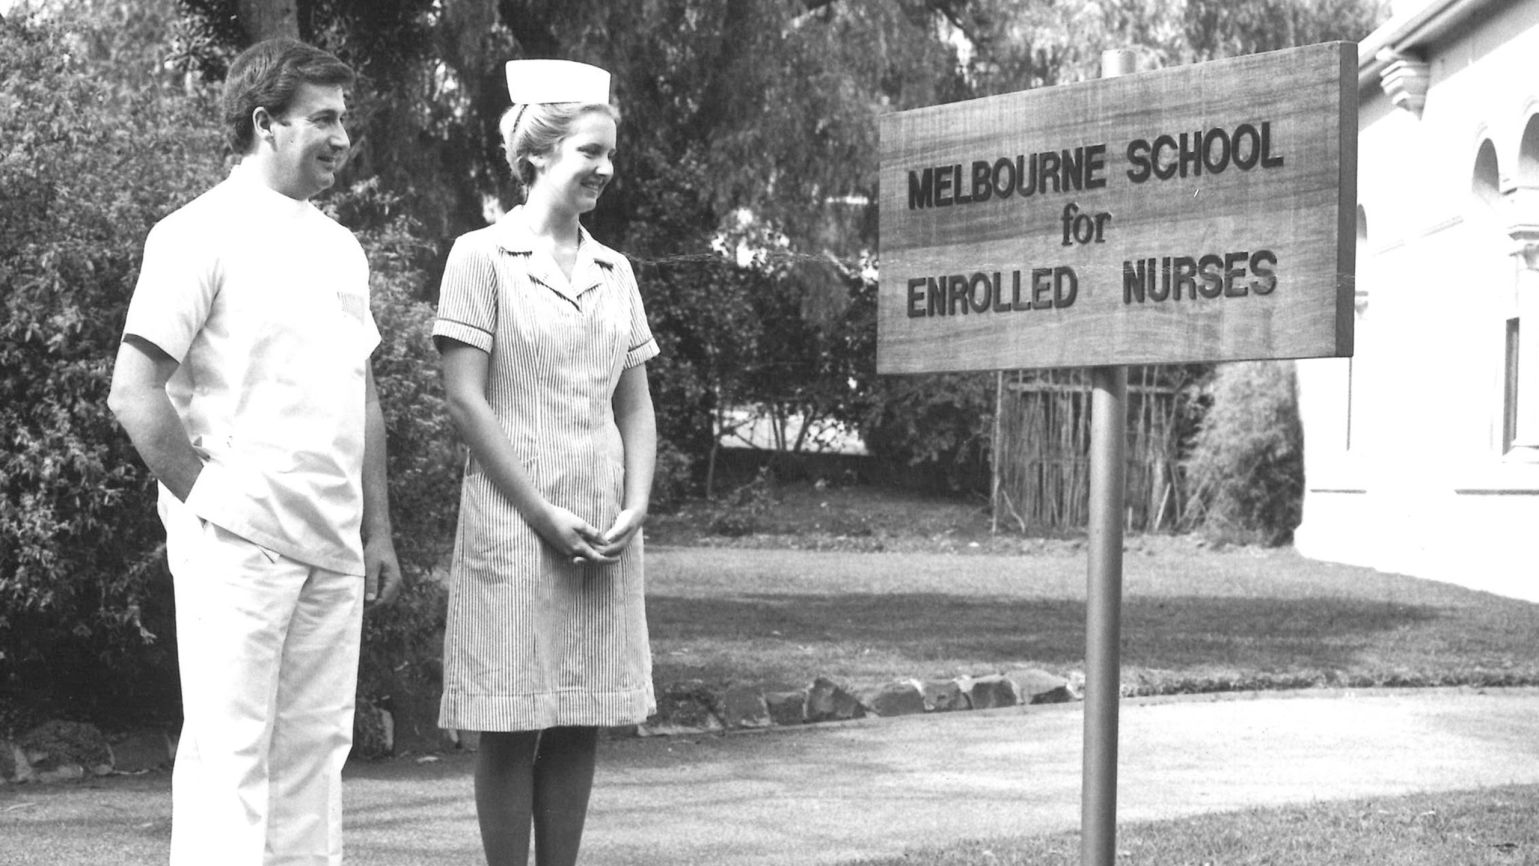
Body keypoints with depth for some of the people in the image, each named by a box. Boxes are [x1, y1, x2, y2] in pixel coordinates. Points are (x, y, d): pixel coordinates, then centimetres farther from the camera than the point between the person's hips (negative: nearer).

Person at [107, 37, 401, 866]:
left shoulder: (341, 247, 16)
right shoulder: (202, 233, -6)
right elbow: (134, 394, -11)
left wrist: (377, 529, 14)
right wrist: (209, 503, -9)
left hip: (333, 548, 7)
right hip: (238, 540, -7)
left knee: (313, 749, 9)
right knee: (229, 750, -5)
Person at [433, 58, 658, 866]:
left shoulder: (614, 271, 12)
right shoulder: (482, 256, -4)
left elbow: (636, 405, 13)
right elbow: (466, 399, -9)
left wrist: (636, 507, -3)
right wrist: (544, 514, -12)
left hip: (605, 535, 5)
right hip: (514, 527, -5)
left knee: (580, 724, 7)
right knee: (513, 727, -1)